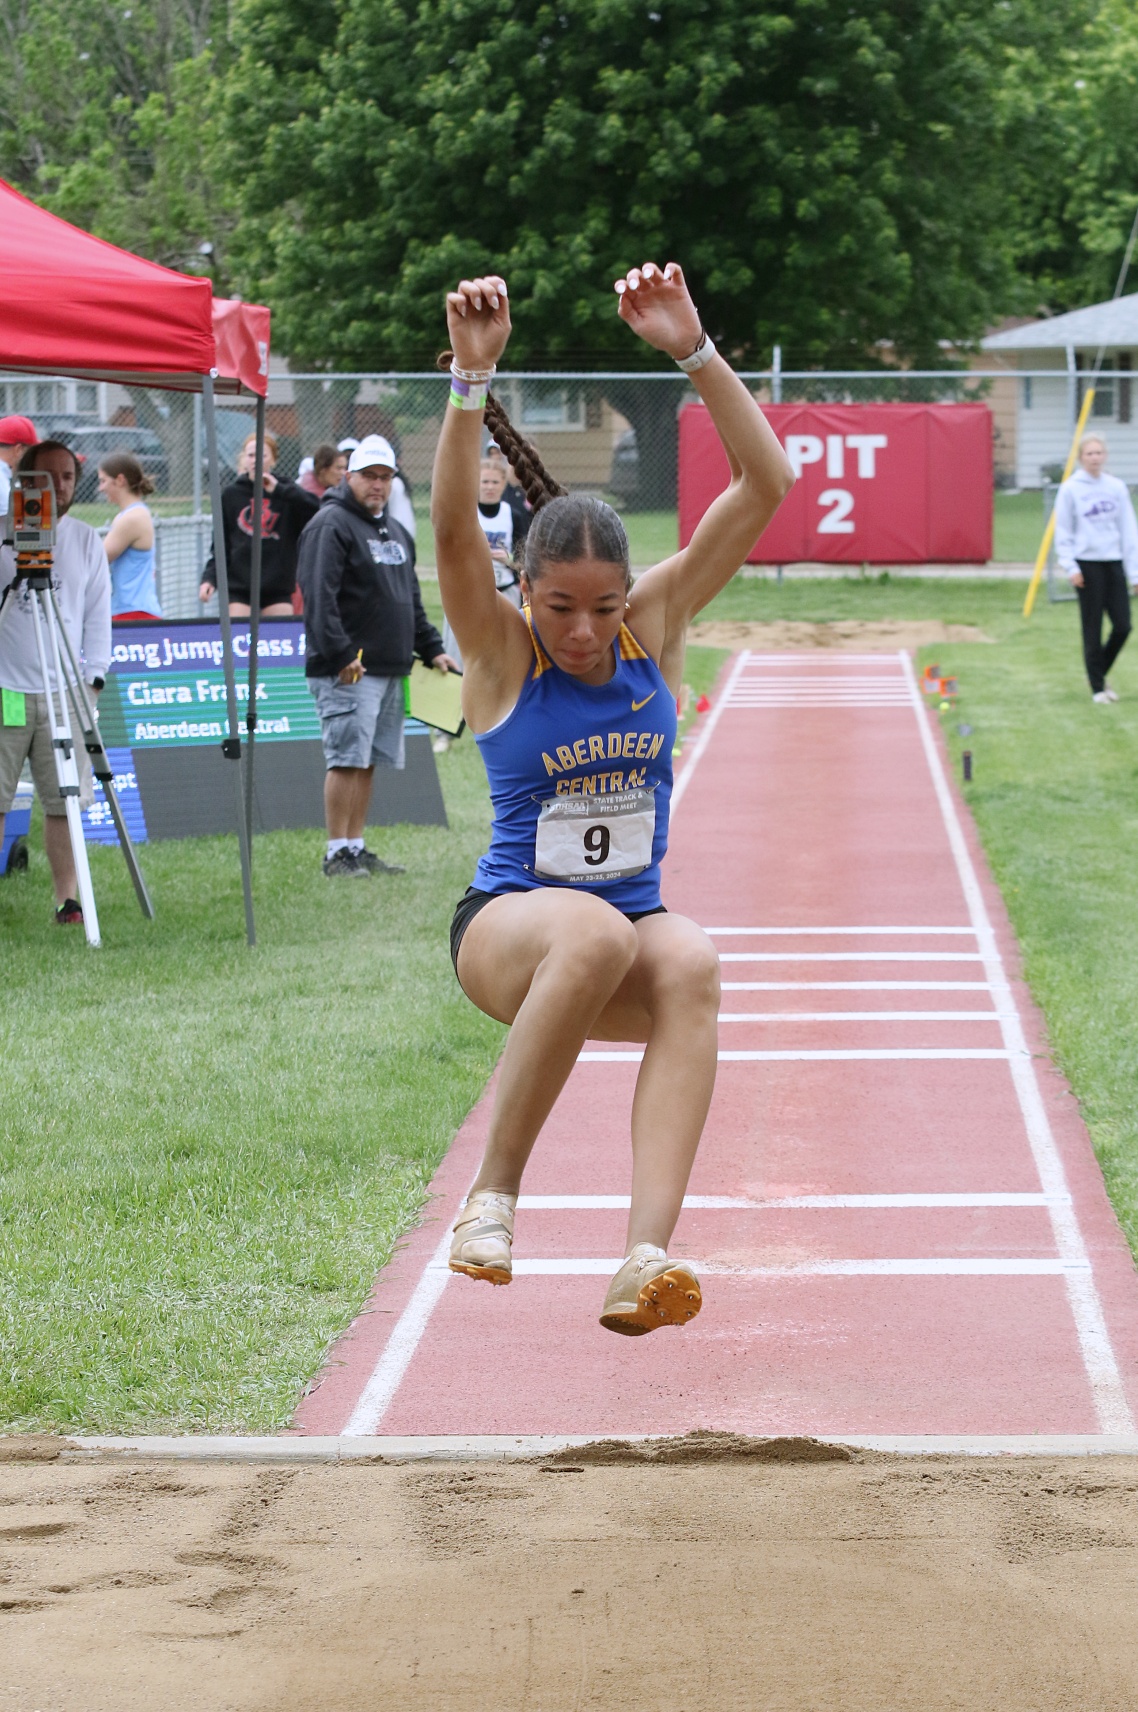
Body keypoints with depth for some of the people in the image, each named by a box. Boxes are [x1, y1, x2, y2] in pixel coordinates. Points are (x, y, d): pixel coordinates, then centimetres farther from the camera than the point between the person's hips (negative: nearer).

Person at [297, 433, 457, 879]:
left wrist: (431, 648, 24)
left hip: (390, 670, 8)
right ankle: (337, 855, -8)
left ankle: (356, 849, 15)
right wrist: (339, 653, -23)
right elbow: (318, 596, -17)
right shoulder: (331, 525, -8)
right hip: (347, 671, -8)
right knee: (347, 759, -11)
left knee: (368, 762, 10)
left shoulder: (395, 532, 21)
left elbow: (412, 600, 30)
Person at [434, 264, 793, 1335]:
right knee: (597, 934, -39)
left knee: (691, 965, -34)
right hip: (507, 925, -3)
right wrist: (472, 379, -37)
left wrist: (693, 351, -20)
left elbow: (765, 484, -8)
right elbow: (453, 526, -26)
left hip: (629, 927, 3)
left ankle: (647, 1257, -47)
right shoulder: (501, 653, -6)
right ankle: (493, 1193, -25)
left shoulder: (656, 626, 1)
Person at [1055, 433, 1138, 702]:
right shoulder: (1070, 490, -2)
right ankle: (1097, 687, 9)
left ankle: (1100, 674, 20)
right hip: (1087, 564, -3)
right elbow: (1063, 532, 0)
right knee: (1093, 629, -1)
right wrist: (1070, 567, -9)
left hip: (1113, 562, 3)